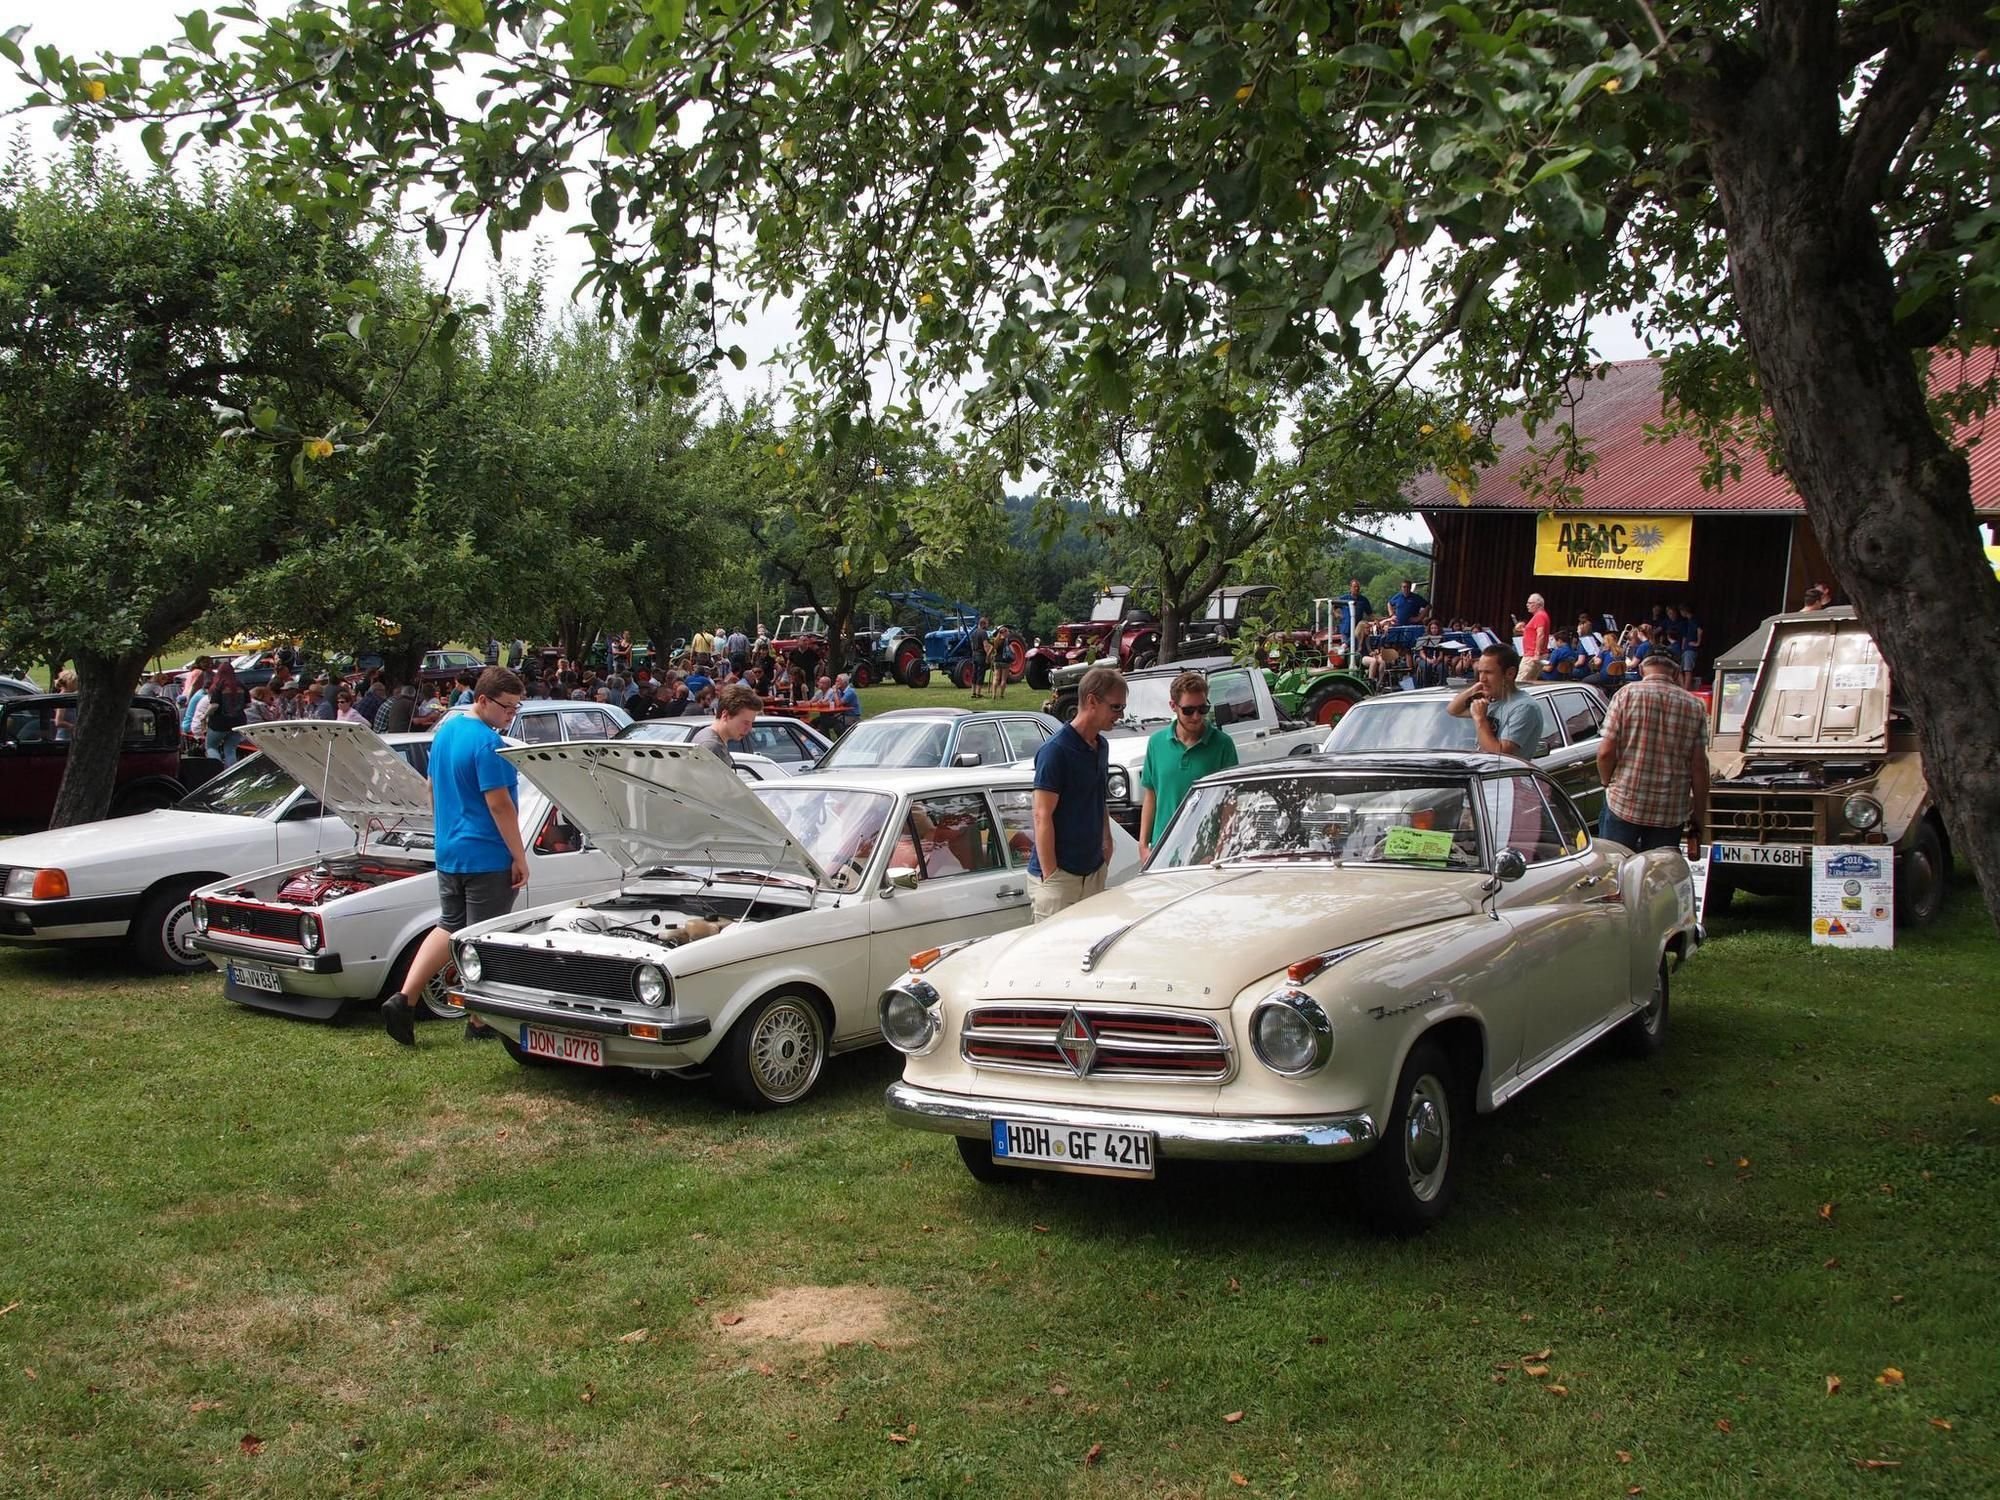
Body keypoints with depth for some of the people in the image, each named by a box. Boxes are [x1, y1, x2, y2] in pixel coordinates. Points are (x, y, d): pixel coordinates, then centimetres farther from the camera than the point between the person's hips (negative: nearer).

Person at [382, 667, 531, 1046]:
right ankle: (480, 1021, 11)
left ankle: (402, 999, 4)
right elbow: (499, 805, -21)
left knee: (449, 927, 16)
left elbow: (433, 788, 18)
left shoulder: (445, 730, 9)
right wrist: (519, 858, -16)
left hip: (448, 853, 8)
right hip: (487, 858, -8)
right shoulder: (488, 743, -19)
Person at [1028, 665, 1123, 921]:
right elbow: (1042, 816, -16)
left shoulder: (1101, 746, 11)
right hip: (1059, 874, -8)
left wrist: (1106, 843, 11)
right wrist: (1050, 875, -18)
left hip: (1094, 871, 8)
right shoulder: (1055, 749, -15)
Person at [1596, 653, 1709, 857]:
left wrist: (1608, 783, 10)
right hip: (1671, 814, 2)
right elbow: (1699, 767, 0)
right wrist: (1697, 819, 7)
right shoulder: (1694, 705, 3)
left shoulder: (1627, 695, -4)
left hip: (1623, 804, -2)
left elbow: (1606, 751, -10)